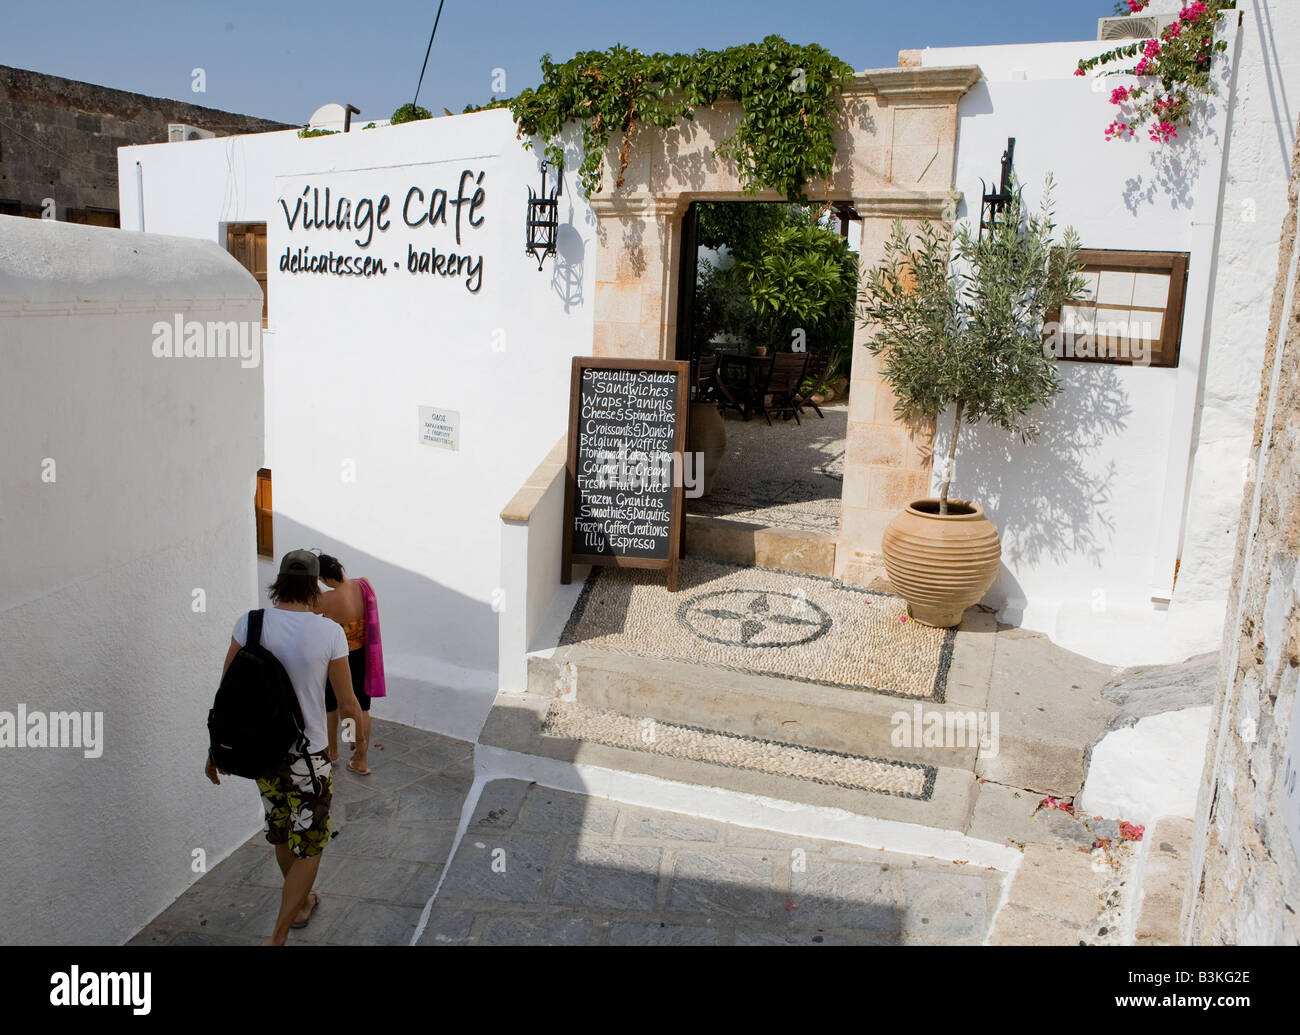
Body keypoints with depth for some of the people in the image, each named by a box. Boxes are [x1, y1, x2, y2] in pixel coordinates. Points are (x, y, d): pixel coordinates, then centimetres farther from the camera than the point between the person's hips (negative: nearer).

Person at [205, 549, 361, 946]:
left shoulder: (251, 623, -9)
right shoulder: (329, 632, -17)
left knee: (281, 831, 27)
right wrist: (356, 714, 14)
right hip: (308, 756, -4)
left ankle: (300, 903, 49)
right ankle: (277, 938, 10)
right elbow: (348, 704, -9)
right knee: (309, 847, 14)